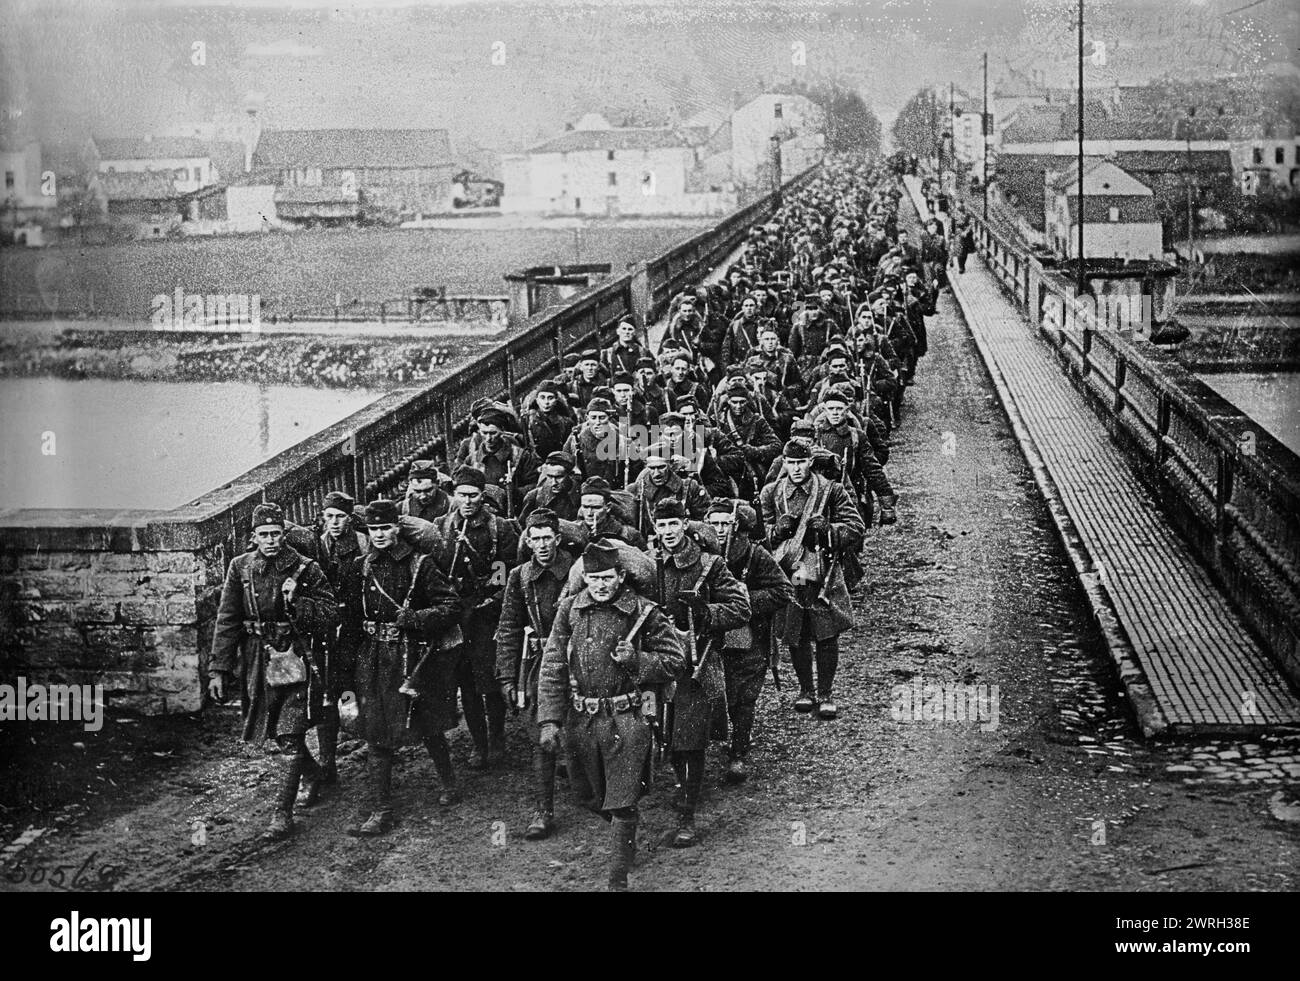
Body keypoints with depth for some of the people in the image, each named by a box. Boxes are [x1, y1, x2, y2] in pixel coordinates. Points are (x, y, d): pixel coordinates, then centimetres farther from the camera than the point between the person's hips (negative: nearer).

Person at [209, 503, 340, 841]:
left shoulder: (306, 569, -6)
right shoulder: (241, 568, 3)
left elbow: (331, 616, -6)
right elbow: (227, 621, 3)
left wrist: (299, 601, -23)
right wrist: (219, 670, -1)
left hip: (296, 659, -4)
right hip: (258, 660, 4)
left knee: (289, 737, -8)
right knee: (276, 732, 16)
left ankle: (283, 814, -3)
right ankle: (313, 775, 44)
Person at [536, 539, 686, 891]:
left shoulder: (642, 613, -6)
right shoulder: (569, 609, 1)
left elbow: (675, 662, 0)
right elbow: (552, 667, 2)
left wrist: (634, 659, -16)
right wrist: (549, 720, -5)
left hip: (625, 720, -4)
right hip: (579, 719, 4)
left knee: (622, 805, -4)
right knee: (589, 796, 17)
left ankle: (618, 878, 6)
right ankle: (625, 836, 45)